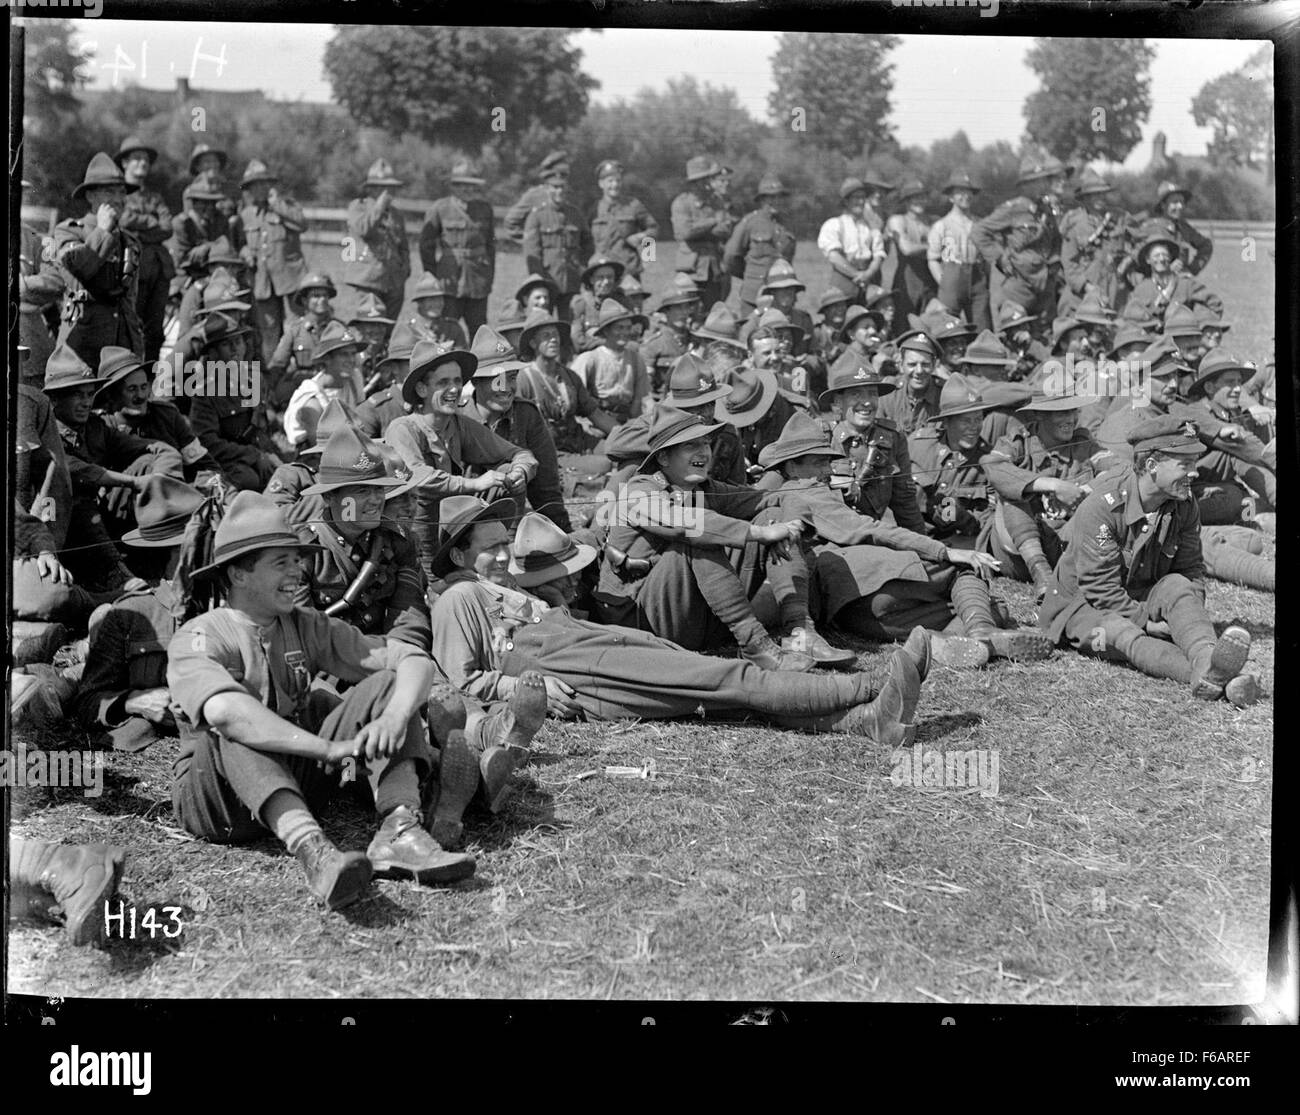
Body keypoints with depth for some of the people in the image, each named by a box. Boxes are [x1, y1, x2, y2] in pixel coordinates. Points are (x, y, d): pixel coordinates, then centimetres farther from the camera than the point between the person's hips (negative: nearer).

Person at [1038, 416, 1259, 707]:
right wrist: (1146, 622, -25)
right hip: (1086, 604, -5)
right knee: (1119, 632, -37)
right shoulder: (1101, 507, -24)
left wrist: (1193, 616, -18)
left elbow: (1191, 569, 2)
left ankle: (1207, 656, -56)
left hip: (1143, 600, 5)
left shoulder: (1184, 505, -3)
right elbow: (1100, 586, -24)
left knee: (1176, 586, -27)